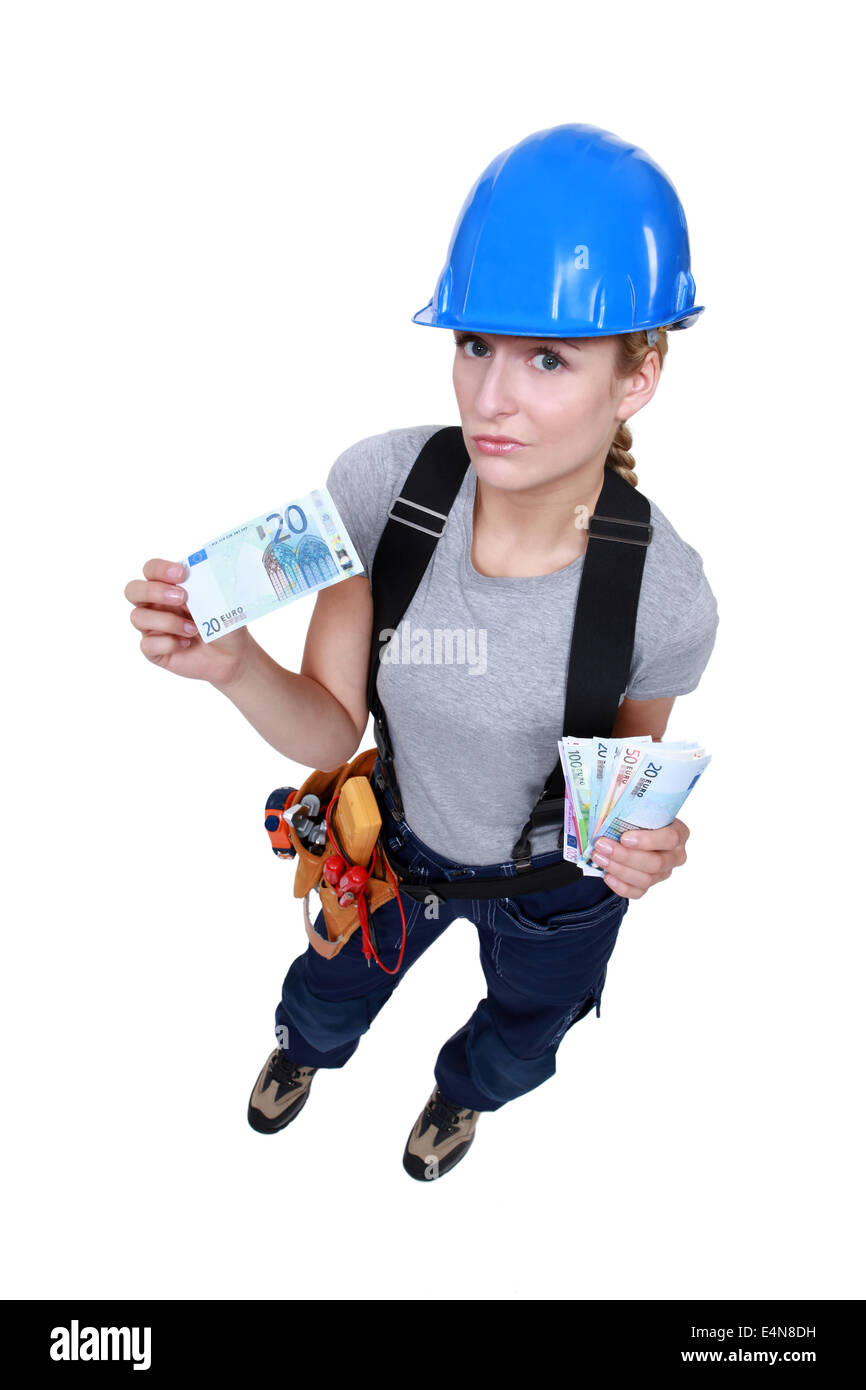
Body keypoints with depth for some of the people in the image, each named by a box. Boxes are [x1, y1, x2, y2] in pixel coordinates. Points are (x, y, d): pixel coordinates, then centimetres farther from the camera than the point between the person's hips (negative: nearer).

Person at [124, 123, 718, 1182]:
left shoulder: (664, 598, -34)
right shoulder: (380, 482, -30)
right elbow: (329, 731, -23)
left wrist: (645, 838, -34)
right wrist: (232, 663, -43)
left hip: (558, 889, -1)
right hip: (405, 841, 1)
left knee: (517, 1044, 33)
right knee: (329, 993, 33)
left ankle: (463, 1090, 74)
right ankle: (306, 1050, 74)